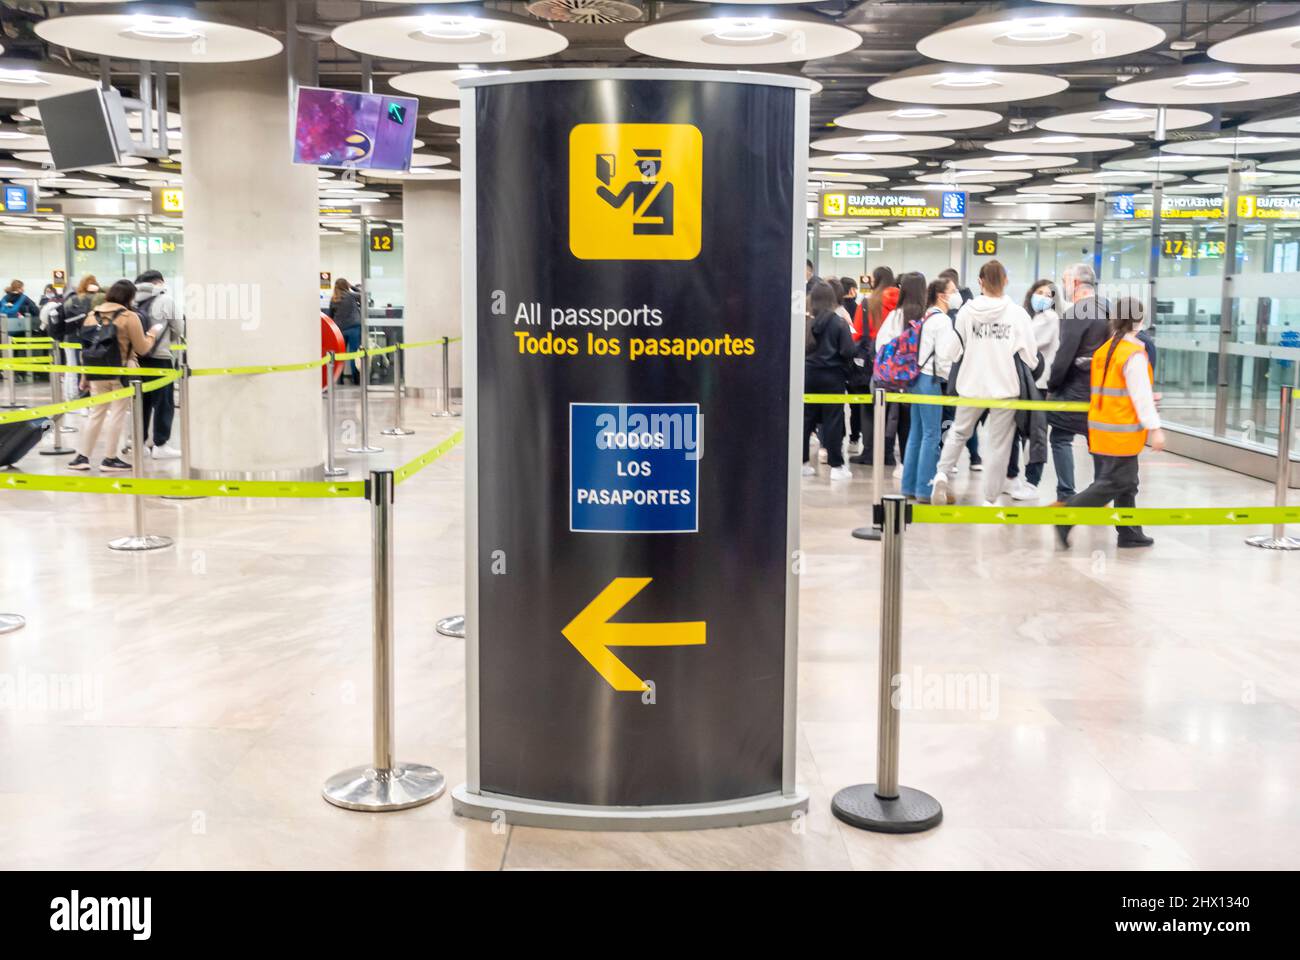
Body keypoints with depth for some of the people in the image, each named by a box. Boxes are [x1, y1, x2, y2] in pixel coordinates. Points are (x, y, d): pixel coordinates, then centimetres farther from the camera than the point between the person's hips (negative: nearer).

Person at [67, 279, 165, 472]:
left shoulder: (92, 316, 4)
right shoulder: (129, 317, -11)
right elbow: (142, 348, -7)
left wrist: (85, 376, 15)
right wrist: (153, 333, 11)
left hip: (97, 372, 5)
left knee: (96, 414, 14)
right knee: (117, 414, 3)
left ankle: (82, 456, 14)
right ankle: (110, 459, 5)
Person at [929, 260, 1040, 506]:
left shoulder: (967, 311, -7)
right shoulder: (1017, 313, -10)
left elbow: (950, 351, -4)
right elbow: (1030, 356, -6)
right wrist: (1031, 370, 15)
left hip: (972, 384, 2)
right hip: (1005, 386, -2)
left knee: (959, 431, 23)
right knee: (999, 443, 9)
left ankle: (941, 474, 4)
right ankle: (991, 497, 12)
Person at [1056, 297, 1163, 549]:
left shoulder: (1103, 350, 8)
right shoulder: (1134, 355, -15)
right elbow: (1142, 396, -16)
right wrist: (1155, 428, -12)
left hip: (1103, 429, 9)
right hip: (1122, 432, -9)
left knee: (1127, 484, 16)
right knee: (1113, 484, -4)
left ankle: (1129, 533, 22)